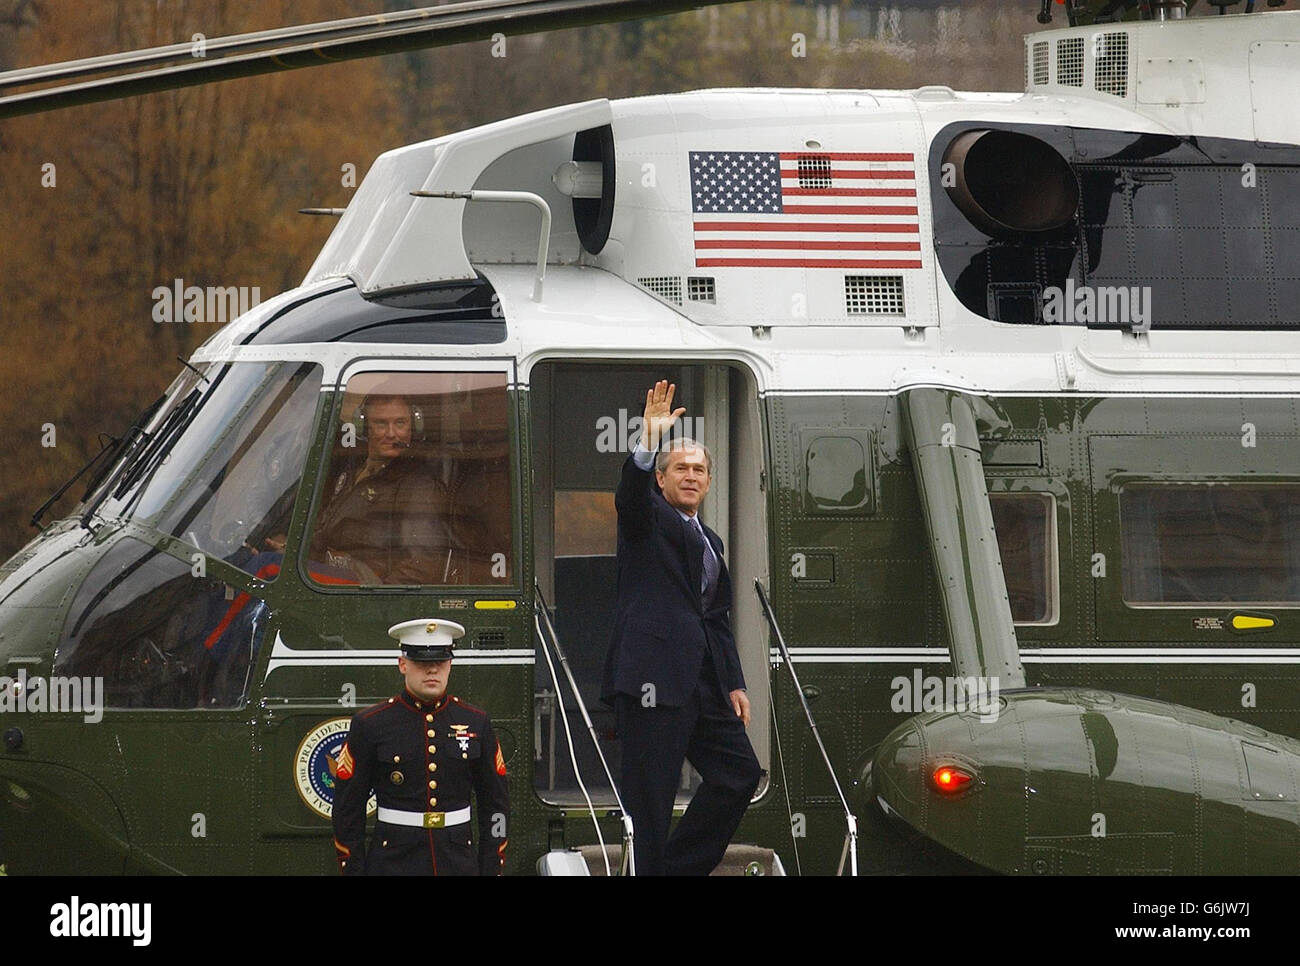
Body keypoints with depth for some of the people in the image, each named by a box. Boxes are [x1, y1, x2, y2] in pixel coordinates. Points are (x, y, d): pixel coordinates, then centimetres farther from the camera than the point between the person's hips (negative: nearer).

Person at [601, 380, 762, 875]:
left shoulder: (710, 541, 26)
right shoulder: (648, 517, 4)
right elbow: (630, 494, -20)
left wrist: (734, 684, 16)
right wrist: (648, 442, -36)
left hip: (703, 680, 8)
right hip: (653, 675, -8)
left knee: (740, 772, 8)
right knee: (649, 794, -9)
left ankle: (678, 866, 16)